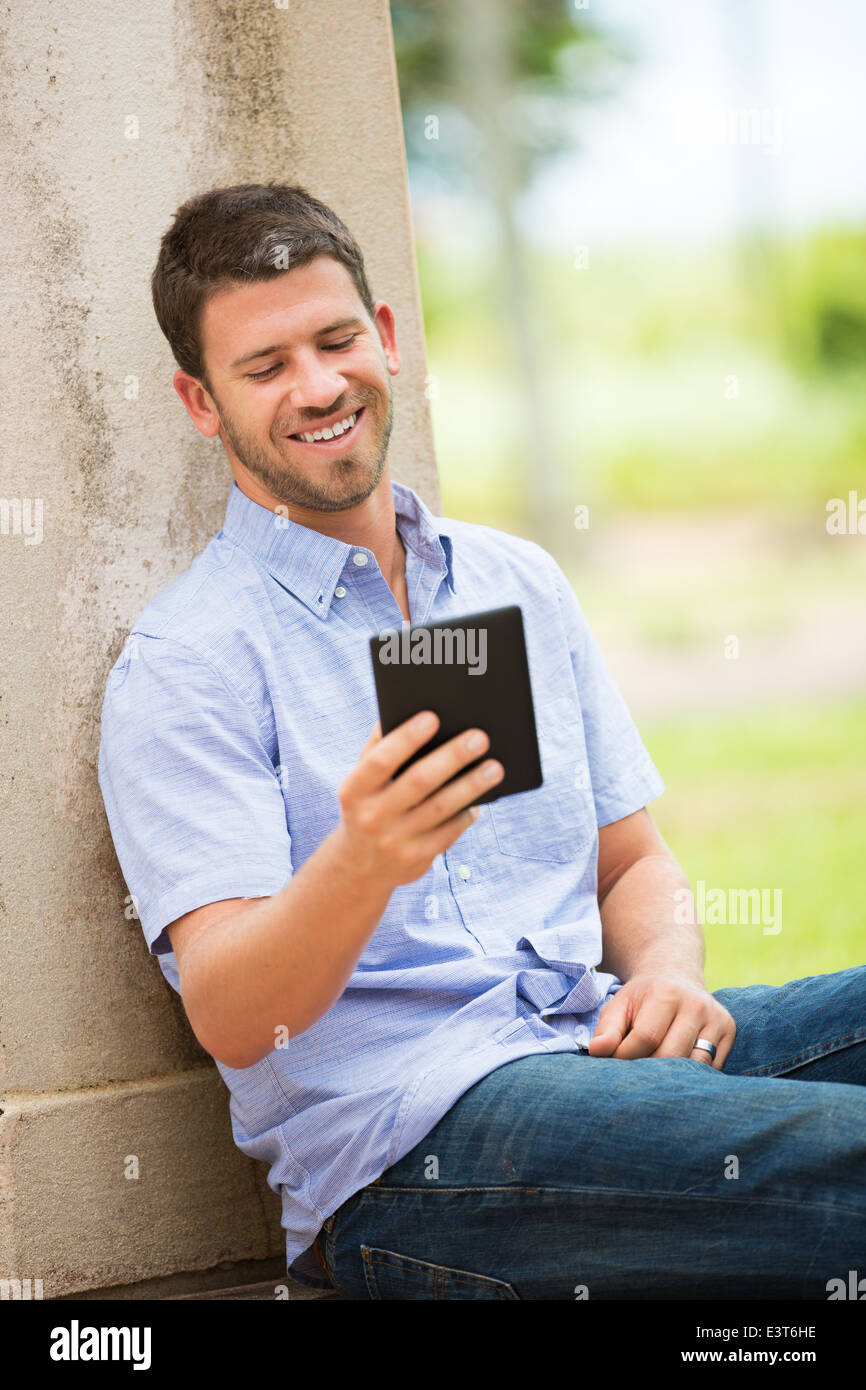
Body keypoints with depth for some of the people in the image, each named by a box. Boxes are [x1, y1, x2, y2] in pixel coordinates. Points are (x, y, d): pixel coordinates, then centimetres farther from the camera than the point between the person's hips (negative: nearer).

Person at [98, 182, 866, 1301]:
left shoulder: (519, 582, 18)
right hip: (396, 1147, -7)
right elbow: (231, 1019, -12)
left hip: (590, 1044, 7)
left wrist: (668, 977, -2)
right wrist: (363, 862, -32)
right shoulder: (183, 661, -2)